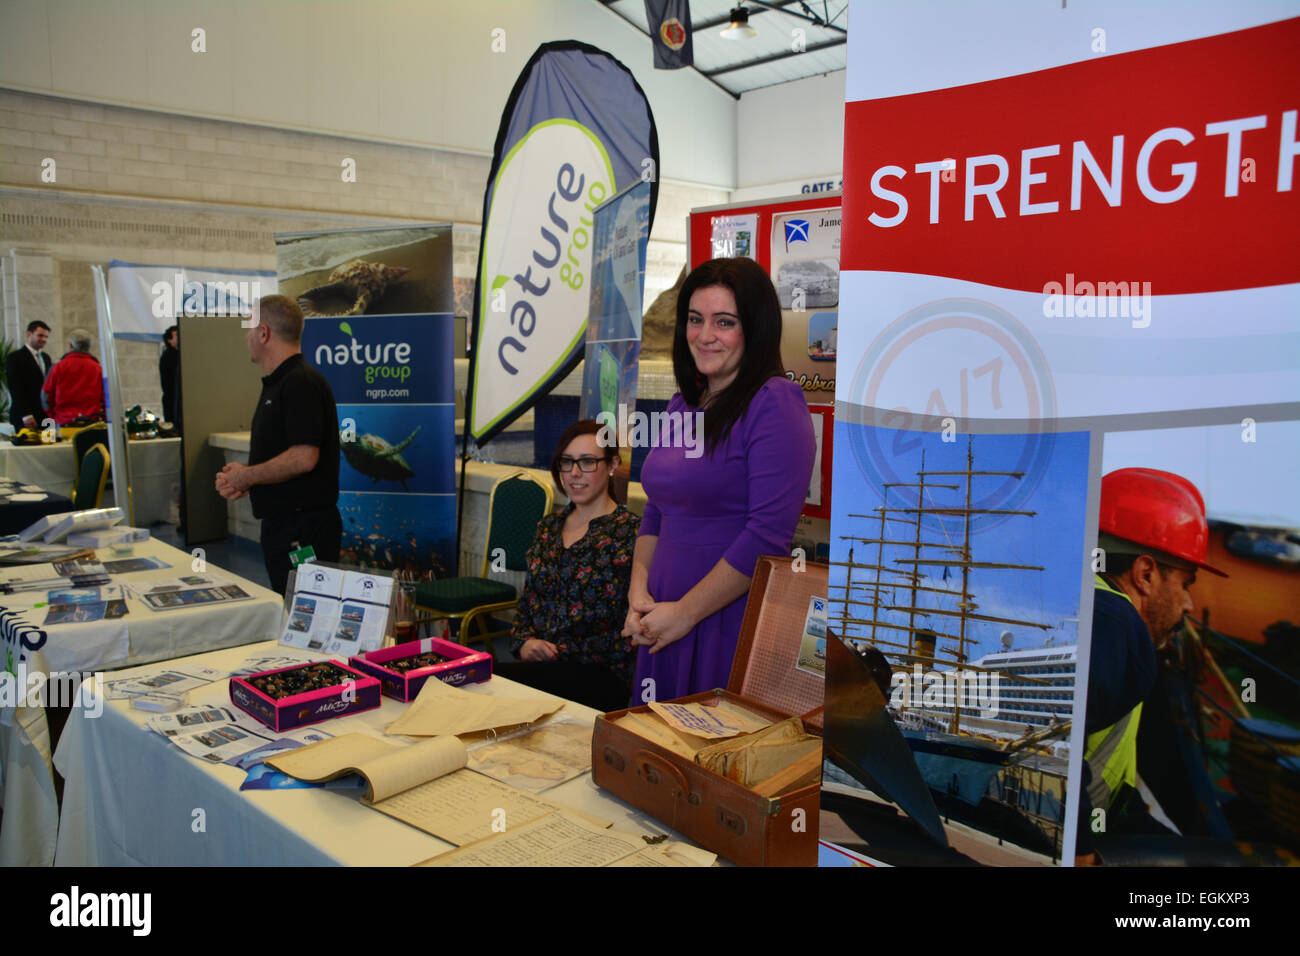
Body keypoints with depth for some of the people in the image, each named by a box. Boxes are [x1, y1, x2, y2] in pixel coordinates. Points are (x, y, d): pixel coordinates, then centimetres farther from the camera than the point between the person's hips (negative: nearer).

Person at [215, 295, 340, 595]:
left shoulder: (302, 383, -16)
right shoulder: (276, 384, 18)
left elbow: (303, 458, -25)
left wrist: (247, 476, -12)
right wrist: (238, 481, 5)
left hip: (305, 528, -11)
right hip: (280, 524, 11)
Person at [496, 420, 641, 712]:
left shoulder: (630, 533, -4)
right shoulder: (548, 528, 16)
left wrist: (561, 652, -13)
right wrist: (524, 643, -1)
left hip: (601, 675, -5)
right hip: (536, 664, 6)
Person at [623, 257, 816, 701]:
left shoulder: (774, 403, -12)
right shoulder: (683, 404, 12)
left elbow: (768, 535, -20)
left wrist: (684, 613, -14)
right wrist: (639, 594, 2)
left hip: (733, 624, -7)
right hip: (665, 623, 7)